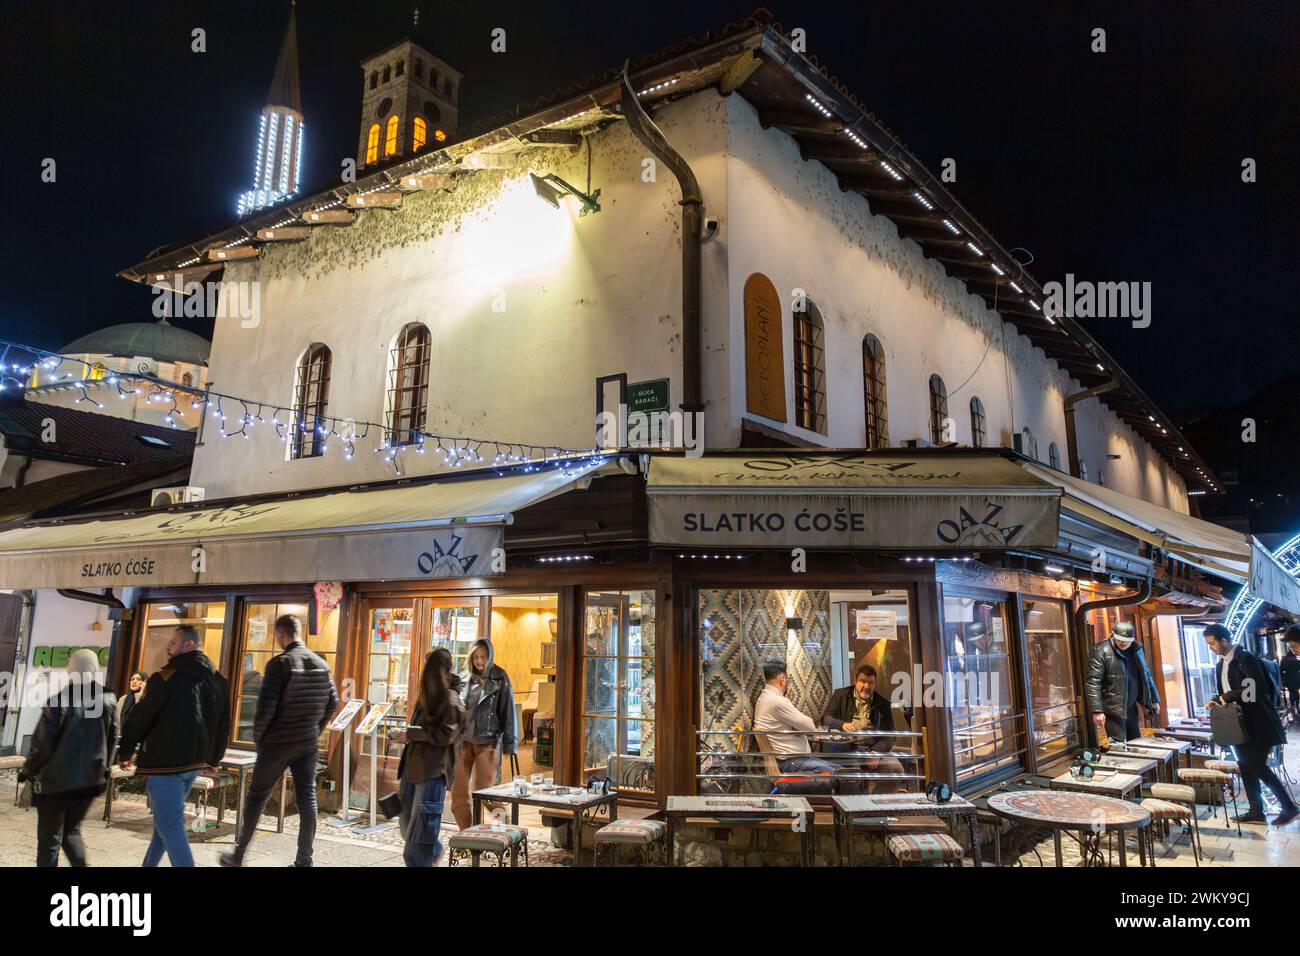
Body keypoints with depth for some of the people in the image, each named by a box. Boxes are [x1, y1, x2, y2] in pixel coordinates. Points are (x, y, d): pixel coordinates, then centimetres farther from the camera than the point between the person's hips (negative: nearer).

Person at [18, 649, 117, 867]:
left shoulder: (59, 701, -16)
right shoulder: (109, 700, -2)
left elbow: (42, 744, -11)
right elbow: (113, 740, 6)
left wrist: (27, 771, 6)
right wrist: (103, 770, 19)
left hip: (56, 781, -4)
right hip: (90, 780, 4)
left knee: (49, 839, 10)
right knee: (71, 831, 22)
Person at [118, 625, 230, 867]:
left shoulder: (167, 678, -13)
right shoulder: (218, 682, 9)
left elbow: (139, 718, -6)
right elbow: (223, 724, 14)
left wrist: (126, 752, 8)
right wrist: (213, 758, 24)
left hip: (166, 761, -7)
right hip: (194, 761, 7)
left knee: (169, 823, -5)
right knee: (166, 817, 22)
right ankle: (150, 863, 33)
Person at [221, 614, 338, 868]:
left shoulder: (279, 663, -14)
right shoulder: (320, 663, 3)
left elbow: (266, 707, -18)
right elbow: (332, 702, 7)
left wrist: (257, 736, -2)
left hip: (278, 742, -4)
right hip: (308, 743, 5)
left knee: (257, 796, 11)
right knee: (307, 799, 7)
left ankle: (238, 855, 23)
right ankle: (304, 860, 10)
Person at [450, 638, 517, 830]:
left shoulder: (499, 679, -2)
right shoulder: (464, 679, 7)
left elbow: (508, 712, -3)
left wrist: (510, 745, -6)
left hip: (488, 743, -4)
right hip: (463, 741, 4)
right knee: (458, 793, 4)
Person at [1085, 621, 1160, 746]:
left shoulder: (1135, 650, 7)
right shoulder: (1101, 651, -13)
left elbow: (1146, 676, 20)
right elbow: (1093, 683, -18)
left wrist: (1154, 699, 17)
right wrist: (1096, 710, -24)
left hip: (1131, 709, 7)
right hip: (1113, 710, -7)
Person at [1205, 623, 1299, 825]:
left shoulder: (1245, 658, -14)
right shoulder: (1221, 665, 12)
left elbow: (1258, 688, -23)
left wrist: (1229, 696, -20)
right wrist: (1217, 701, -1)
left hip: (1258, 723, -8)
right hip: (1241, 724, 8)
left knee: (1258, 766, -7)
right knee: (1246, 766, 9)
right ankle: (1256, 812, 15)